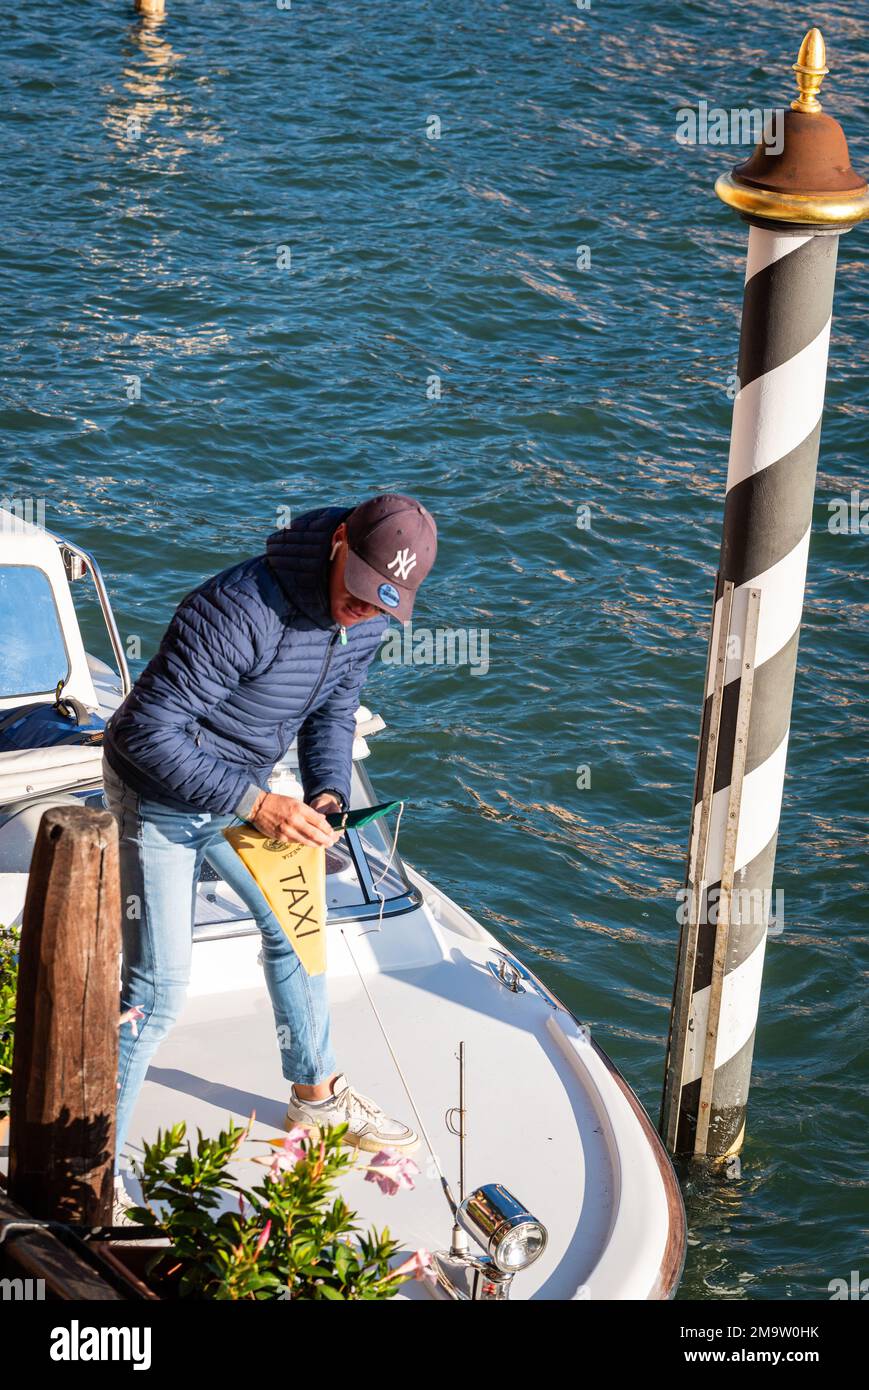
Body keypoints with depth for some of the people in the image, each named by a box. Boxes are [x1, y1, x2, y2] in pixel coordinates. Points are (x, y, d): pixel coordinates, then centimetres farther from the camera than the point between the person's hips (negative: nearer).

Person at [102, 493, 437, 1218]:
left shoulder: (368, 620, -10)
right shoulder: (242, 609, -36)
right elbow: (150, 731, -32)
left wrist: (327, 794, -11)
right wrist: (255, 803, -34)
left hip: (246, 786, 8)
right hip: (160, 797, -8)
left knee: (294, 927, 20)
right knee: (158, 988, -8)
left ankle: (319, 1095, 43)